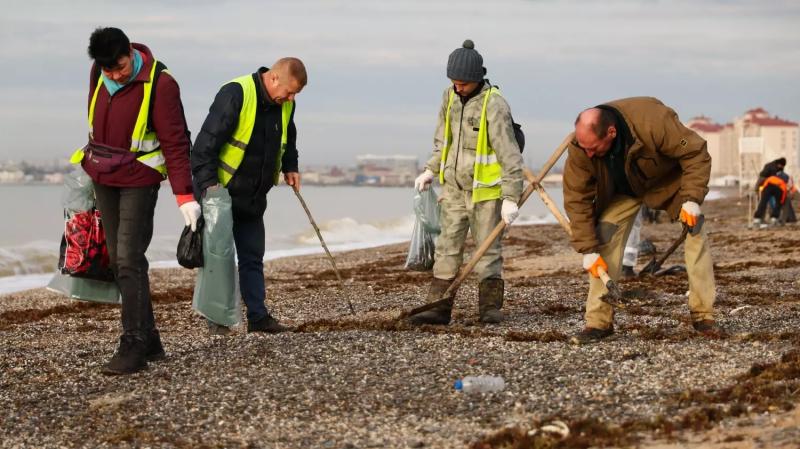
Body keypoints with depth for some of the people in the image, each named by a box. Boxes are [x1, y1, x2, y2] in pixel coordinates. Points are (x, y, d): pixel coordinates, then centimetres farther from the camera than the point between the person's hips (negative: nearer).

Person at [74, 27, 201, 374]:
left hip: (139, 179, -7)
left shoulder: (160, 83, -19)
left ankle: (133, 347, -14)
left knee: (129, 260, -15)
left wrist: (184, 195, -20)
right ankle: (149, 341, 14)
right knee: (118, 261, 8)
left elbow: (175, 141, -18)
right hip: (103, 177, 7)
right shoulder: (97, 73, 0)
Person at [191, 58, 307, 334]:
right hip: (220, 192, -7)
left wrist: (290, 167, 12)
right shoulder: (235, 94, -22)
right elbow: (207, 141, -24)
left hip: (253, 197, 7)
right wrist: (208, 183, -28)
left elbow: (288, 138, 25)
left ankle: (258, 316, 13)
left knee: (253, 257, 9)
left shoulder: (284, 105, 2)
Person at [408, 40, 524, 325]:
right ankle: (438, 307, 4)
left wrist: (511, 198, -22)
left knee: (488, 248, -1)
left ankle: (490, 307, 6)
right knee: (448, 247, 4)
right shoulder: (450, 96, 4)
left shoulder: (494, 105, -17)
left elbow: (510, 155, -19)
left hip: (485, 189, -6)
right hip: (454, 187, 6)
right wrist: (431, 170, 14)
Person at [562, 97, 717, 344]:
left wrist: (691, 199, -37)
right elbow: (576, 198, -23)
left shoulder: (654, 121, -42)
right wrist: (588, 249, -25)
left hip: (668, 180, -2)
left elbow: (696, 154, -31)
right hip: (621, 190, 2)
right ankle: (598, 321, -9)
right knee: (604, 241, -14)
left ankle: (703, 315, -1)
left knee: (695, 233, -11)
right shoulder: (580, 147, -31)